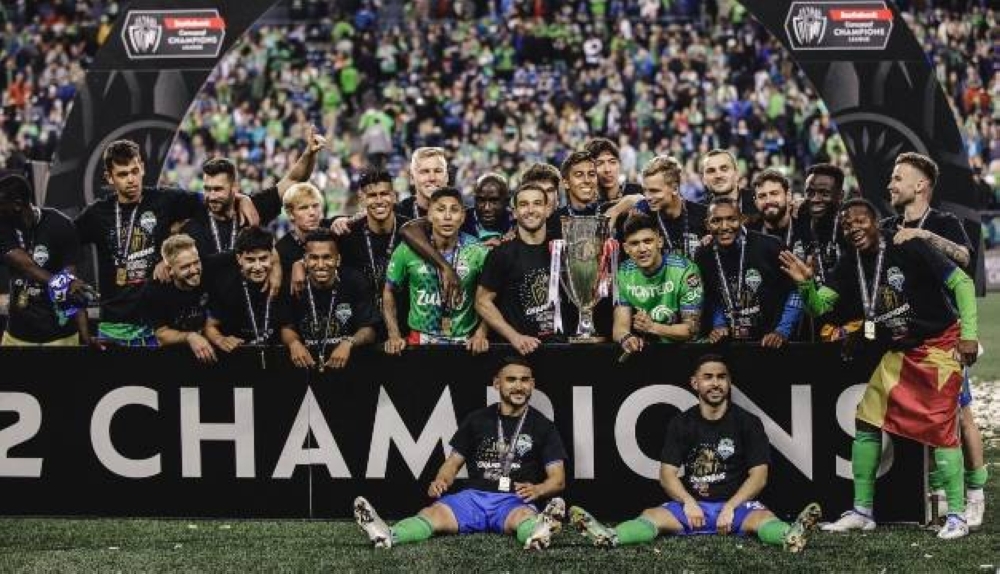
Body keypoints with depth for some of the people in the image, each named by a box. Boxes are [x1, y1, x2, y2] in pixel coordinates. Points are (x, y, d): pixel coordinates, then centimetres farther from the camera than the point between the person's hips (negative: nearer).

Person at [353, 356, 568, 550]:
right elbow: (454, 462, 17)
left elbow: (558, 478, 5)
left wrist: (537, 490, -19)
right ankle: (387, 536, -58)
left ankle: (539, 534, -76)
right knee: (434, 513, -29)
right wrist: (440, 482, -7)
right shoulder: (477, 420, 15)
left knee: (524, 517, -40)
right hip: (474, 496, 2)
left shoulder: (543, 426, 9)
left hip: (514, 500, -2)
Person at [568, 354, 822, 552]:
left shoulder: (748, 423, 3)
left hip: (737, 504, -2)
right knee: (652, 516, -26)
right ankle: (609, 537, -54)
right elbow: (667, 473, 3)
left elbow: (759, 475, -3)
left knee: (763, 517, -35)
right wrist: (688, 503, -17)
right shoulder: (681, 423, 8)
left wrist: (731, 507, -18)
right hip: (692, 505, 2)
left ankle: (792, 537, -67)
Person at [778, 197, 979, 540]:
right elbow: (820, 305, 1)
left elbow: (961, 282, -13)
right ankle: (862, 512, 11)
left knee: (942, 428, -12)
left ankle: (957, 515, -5)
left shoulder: (908, 249, -16)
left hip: (938, 345, -7)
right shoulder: (851, 264, 2)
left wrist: (968, 333, -19)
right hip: (898, 353, 7)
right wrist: (805, 284, -21)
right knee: (867, 422, 3)